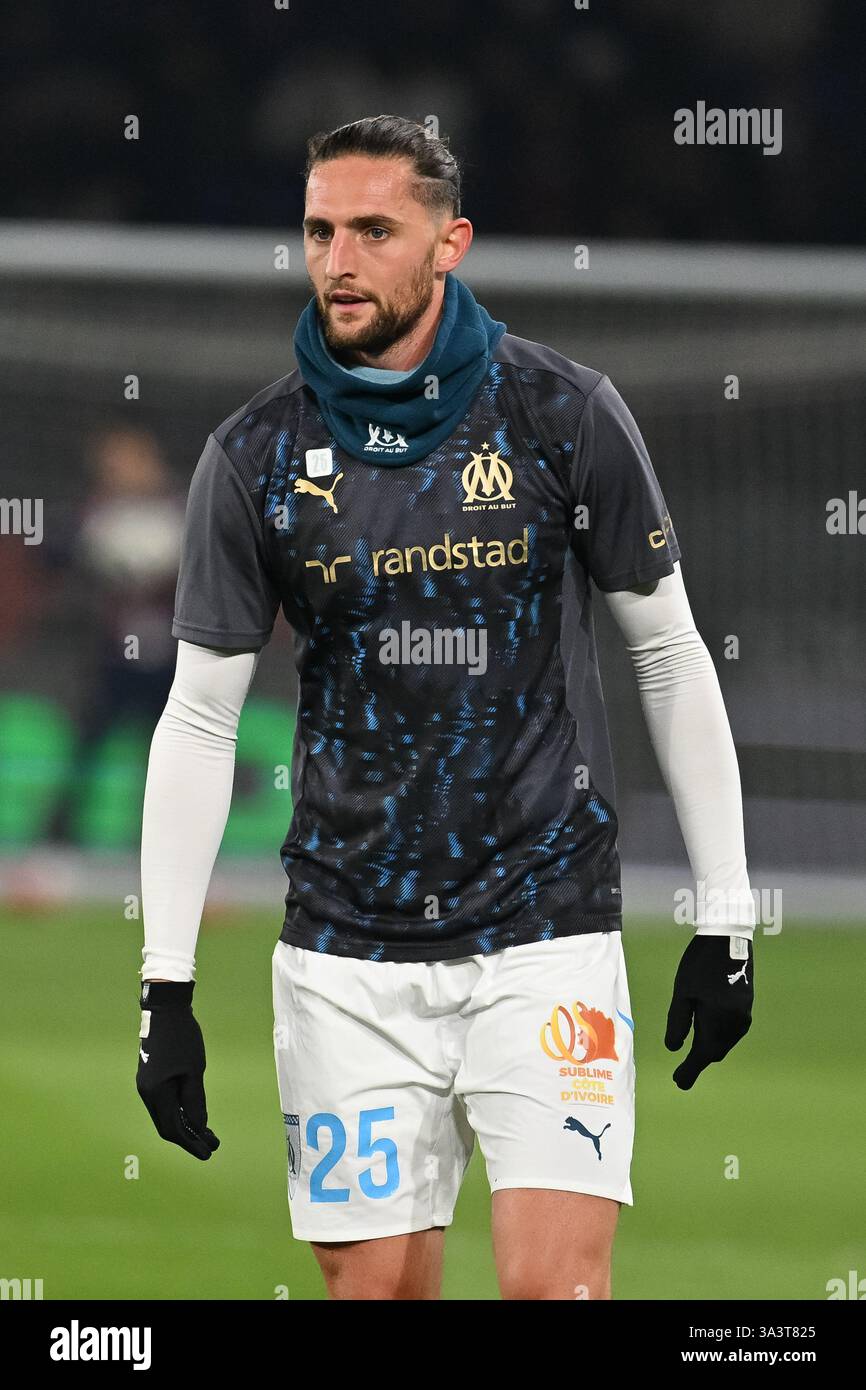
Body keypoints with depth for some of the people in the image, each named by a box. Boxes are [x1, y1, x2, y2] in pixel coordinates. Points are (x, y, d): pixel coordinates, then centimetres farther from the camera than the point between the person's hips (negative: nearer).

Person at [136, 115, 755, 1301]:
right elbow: (200, 721, 5)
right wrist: (167, 986, 1)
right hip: (347, 956, 2)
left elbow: (669, 656, 5)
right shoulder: (256, 456, 1)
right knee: (373, 1288, 2)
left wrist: (725, 918, 5)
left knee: (555, 1283, -14)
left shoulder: (564, 415, -3)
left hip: (546, 933, -2)